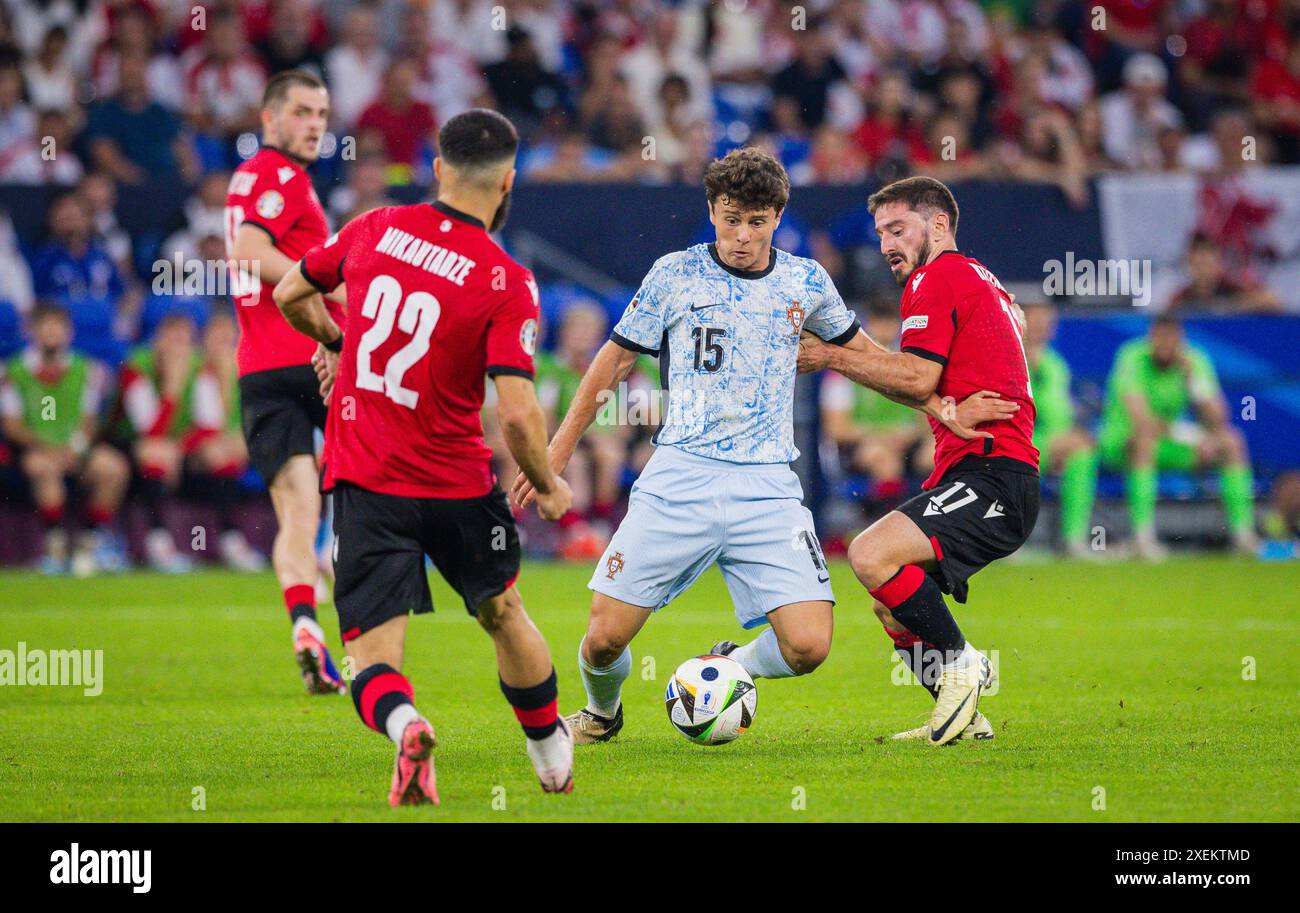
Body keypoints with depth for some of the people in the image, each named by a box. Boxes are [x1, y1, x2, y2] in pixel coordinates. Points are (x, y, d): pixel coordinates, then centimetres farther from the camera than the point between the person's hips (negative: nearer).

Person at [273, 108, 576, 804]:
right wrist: (547, 487, -2)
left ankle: (404, 725, -34)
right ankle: (553, 759, 42)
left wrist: (336, 341, 33)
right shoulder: (507, 283, -14)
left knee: (371, 659, -1)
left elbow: (288, 295, 13)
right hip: (458, 486, -1)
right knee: (504, 615, 25)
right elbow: (517, 413, -20)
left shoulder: (375, 229, -3)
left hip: (364, 482, 1)